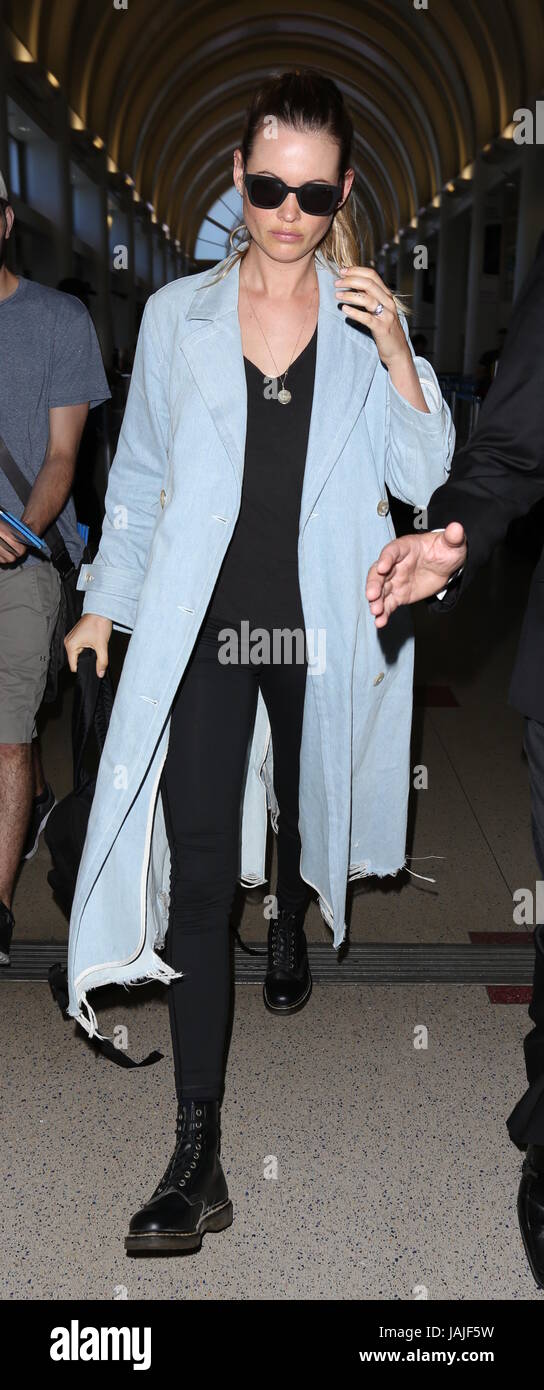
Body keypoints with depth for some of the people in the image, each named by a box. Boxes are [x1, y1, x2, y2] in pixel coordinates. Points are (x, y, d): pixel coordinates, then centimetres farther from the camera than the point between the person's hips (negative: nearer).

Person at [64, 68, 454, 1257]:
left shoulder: (371, 319, 3)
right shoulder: (176, 316, 4)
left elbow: (423, 479, -2)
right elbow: (141, 472, 12)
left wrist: (396, 355, -14)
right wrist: (106, 601, 14)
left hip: (319, 625, 1)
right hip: (202, 625, -1)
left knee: (301, 811, 20)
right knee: (198, 872, -7)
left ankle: (290, 932, 58)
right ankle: (198, 1161, 0)